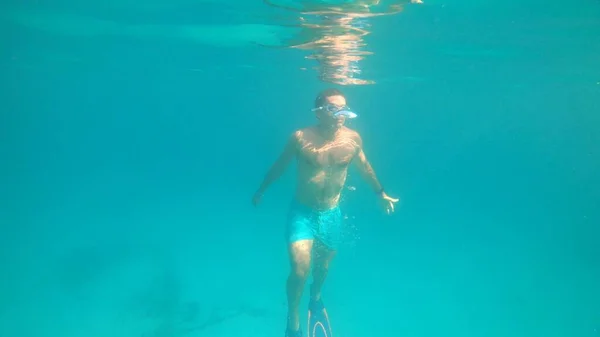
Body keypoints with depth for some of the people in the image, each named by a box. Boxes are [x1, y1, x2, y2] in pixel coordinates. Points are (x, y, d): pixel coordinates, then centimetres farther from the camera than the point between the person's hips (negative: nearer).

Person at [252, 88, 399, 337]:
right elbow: (279, 166, -2)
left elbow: (364, 166, 9)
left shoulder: (353, 138, -11)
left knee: (323, 265, 20)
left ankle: (316, 295, 57)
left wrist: (380, 193, 18)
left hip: (331, 214, 3)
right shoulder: (300, 138, -18)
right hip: (302, 212, -2)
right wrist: (261, 191, 9)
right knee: (299, 271, -10)